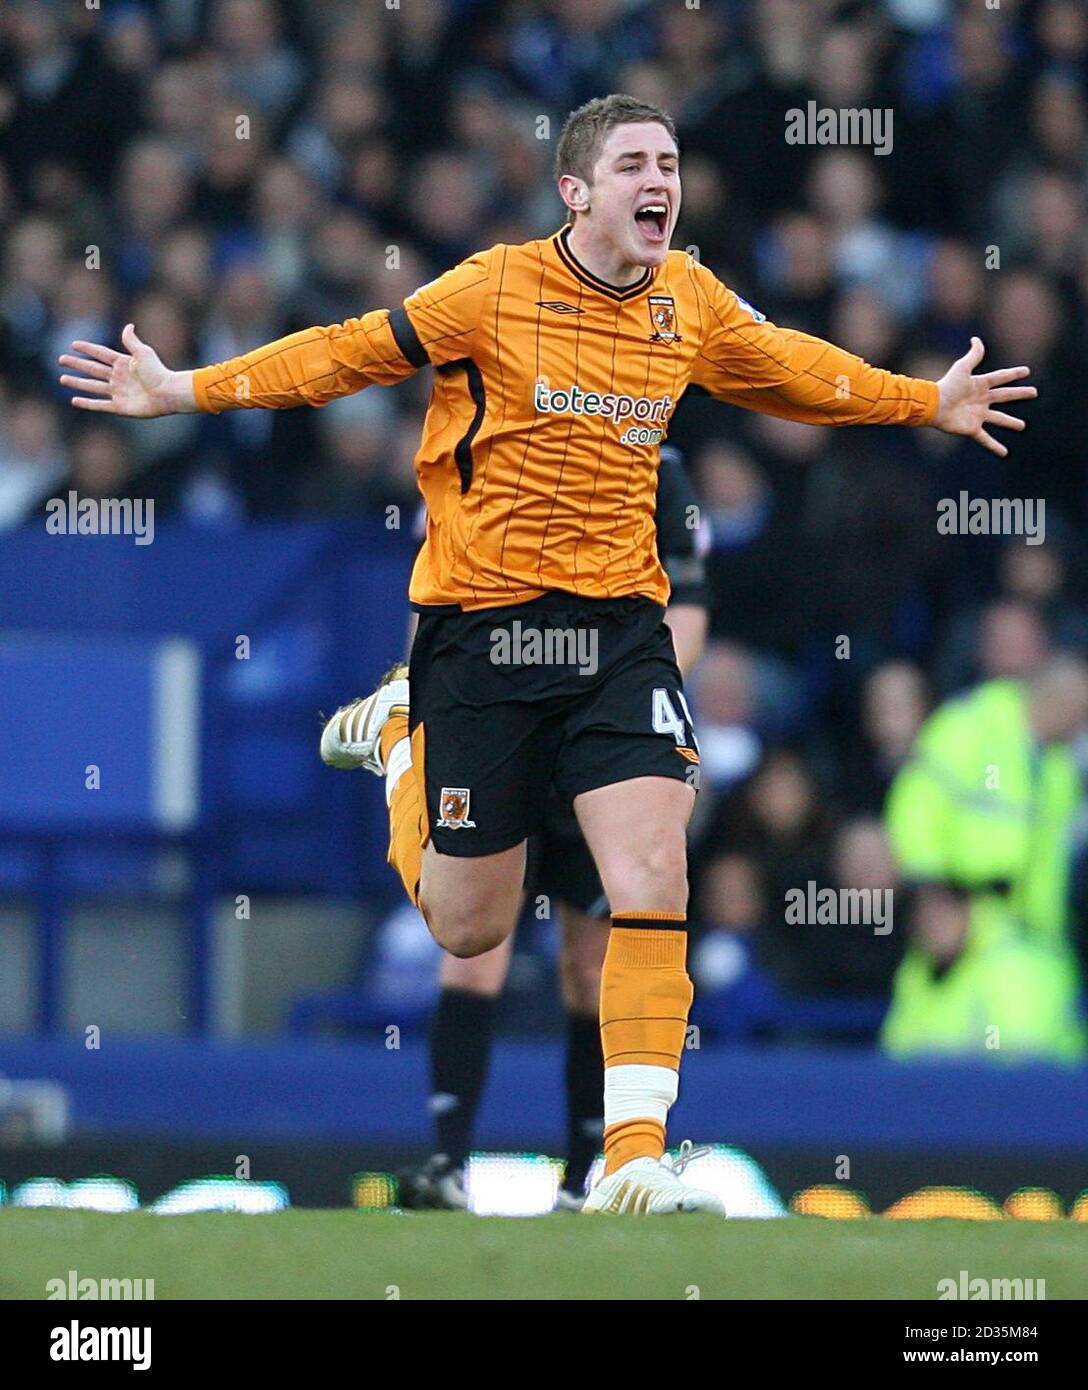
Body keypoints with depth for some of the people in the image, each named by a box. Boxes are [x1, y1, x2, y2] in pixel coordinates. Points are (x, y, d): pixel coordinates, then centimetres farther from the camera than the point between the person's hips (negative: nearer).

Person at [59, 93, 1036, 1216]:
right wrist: (184, 391, -9)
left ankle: (633, 1157, -13)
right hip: (482, 622, -3)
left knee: (652, 879, -16)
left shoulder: (691, 303, 3)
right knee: (468, 928, 9)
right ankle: (401, 733, 40)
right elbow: (347, 354, -4)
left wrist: (925, 403, 27)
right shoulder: (497, 293, -11)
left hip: (619, 624, 3)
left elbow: (788, 368, 24)